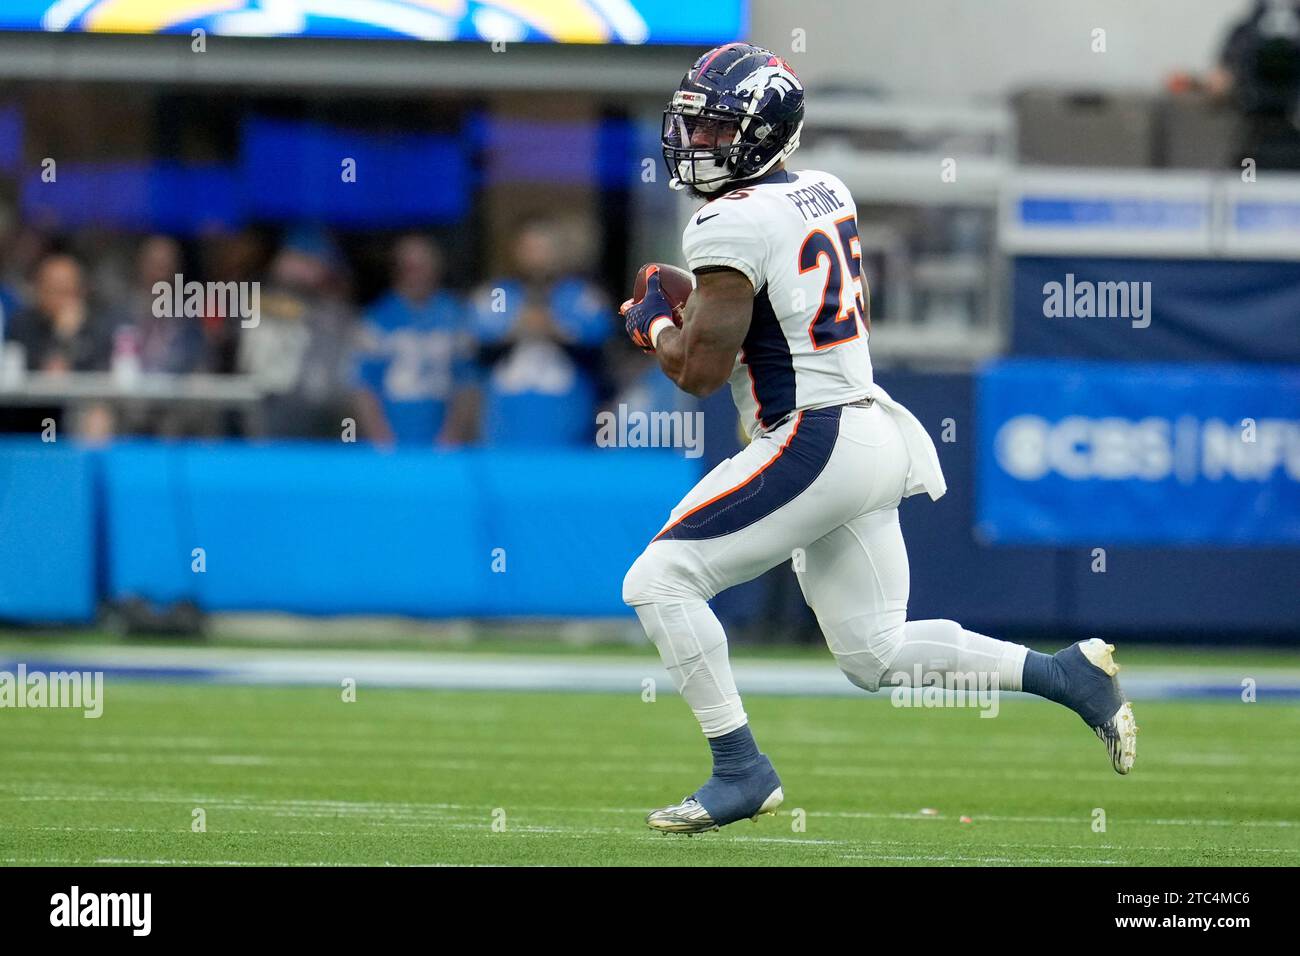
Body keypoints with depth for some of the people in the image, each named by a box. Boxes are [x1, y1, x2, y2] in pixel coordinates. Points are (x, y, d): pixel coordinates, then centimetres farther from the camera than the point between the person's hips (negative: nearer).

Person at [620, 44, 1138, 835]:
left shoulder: (734, 223, -14)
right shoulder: (828, 196, 13)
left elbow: (701, 370, -15)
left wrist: (652, 322, 4)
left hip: (816, 444, -9)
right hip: (874, 435, 9)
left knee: (660, 582, -7)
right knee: (875, 654, 15)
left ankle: (741, 770, -8)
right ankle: (1071, 676, 11)